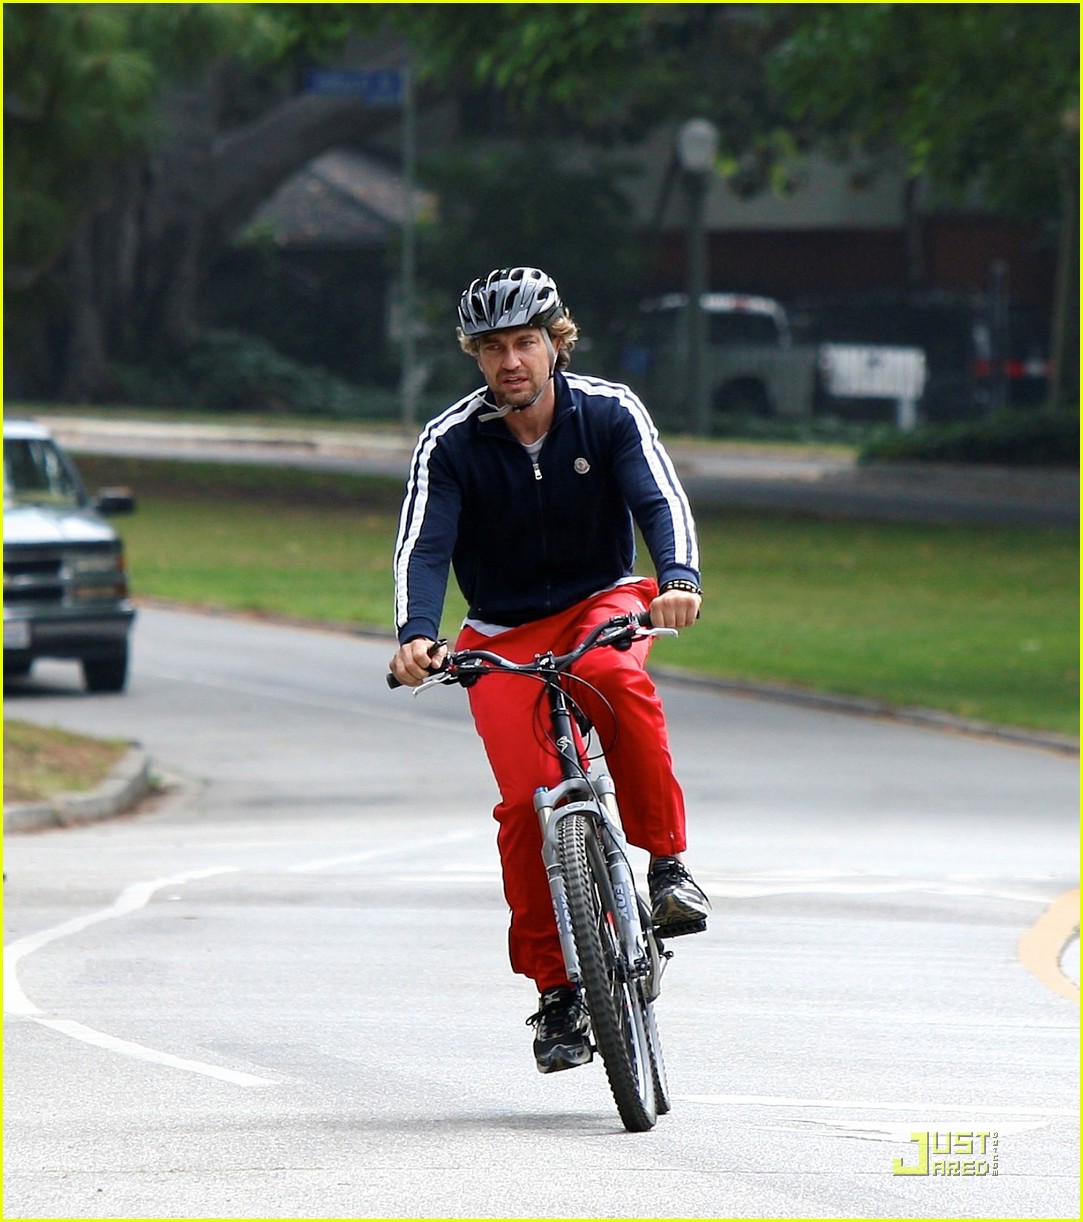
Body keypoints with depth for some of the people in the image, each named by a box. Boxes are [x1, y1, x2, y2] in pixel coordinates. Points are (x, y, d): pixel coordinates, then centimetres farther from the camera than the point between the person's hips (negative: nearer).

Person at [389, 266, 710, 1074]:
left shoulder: (609, 414, -9)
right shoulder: (449, 444, -10)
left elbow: (661, 499, -22)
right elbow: (423, 545, -20)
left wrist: (678, 577, -43)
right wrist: (417, 635, -39)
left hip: (601, 603, -1)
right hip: (503, 634, 1)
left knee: (618, 683, -38)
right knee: (527, 800, -18)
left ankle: (667, 861, -23)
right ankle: (556, 986, -4)